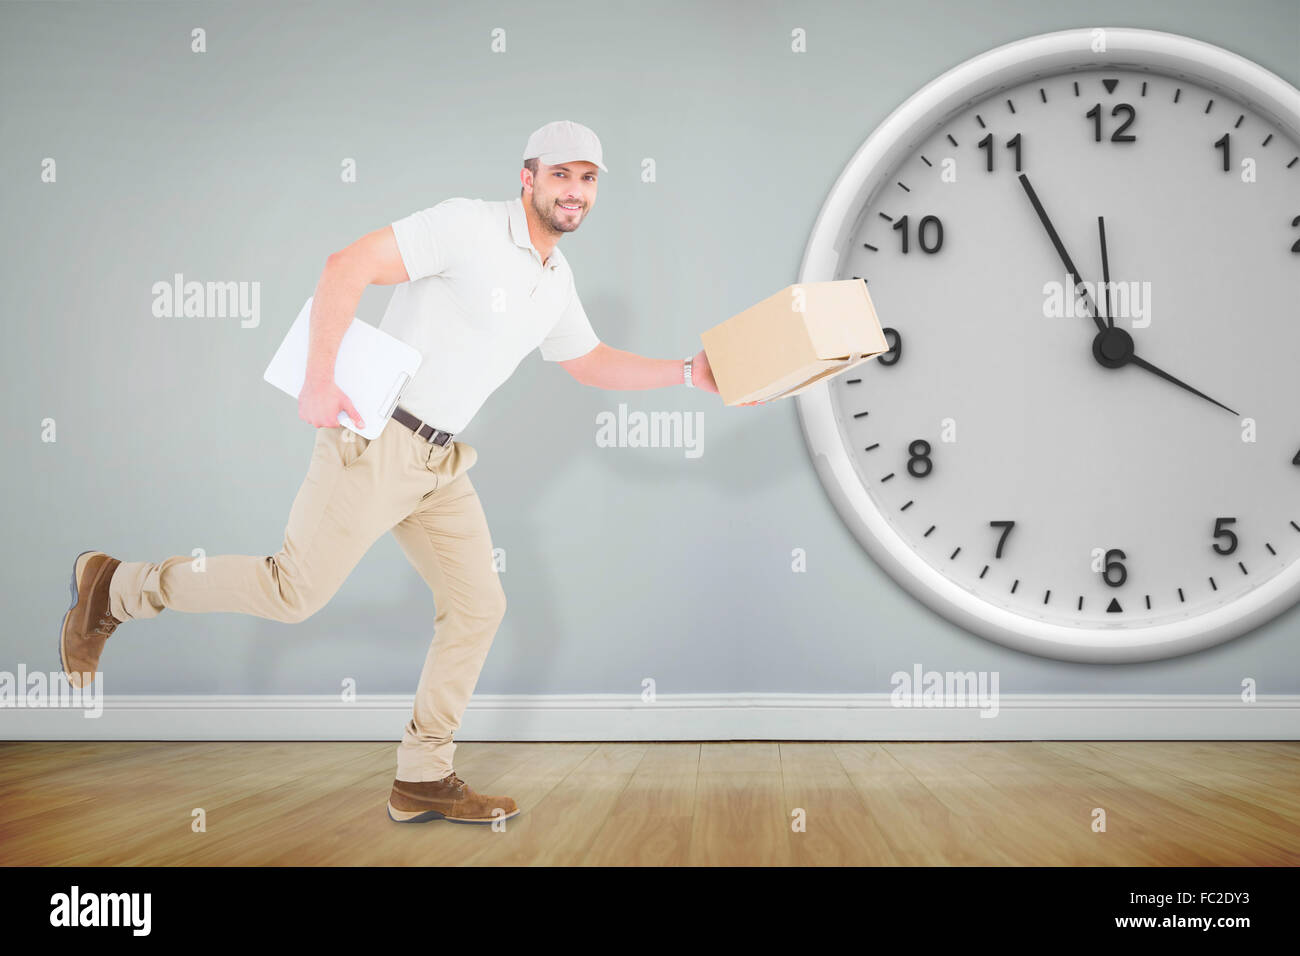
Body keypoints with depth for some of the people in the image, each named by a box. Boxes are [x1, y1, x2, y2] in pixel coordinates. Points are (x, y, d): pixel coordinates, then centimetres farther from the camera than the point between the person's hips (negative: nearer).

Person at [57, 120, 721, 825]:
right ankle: (113, 588, 14)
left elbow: (592, 363, 26)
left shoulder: (555, 282, 12)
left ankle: (422, 781, 16)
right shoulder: (468, 225, -14)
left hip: (439, 463, 8)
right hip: (373, 439, -8)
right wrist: (319, 383, -24)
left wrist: (690, 372, 16)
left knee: (477, 606, 5)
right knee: (295, 592, -6)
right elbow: (347, 267, -19)